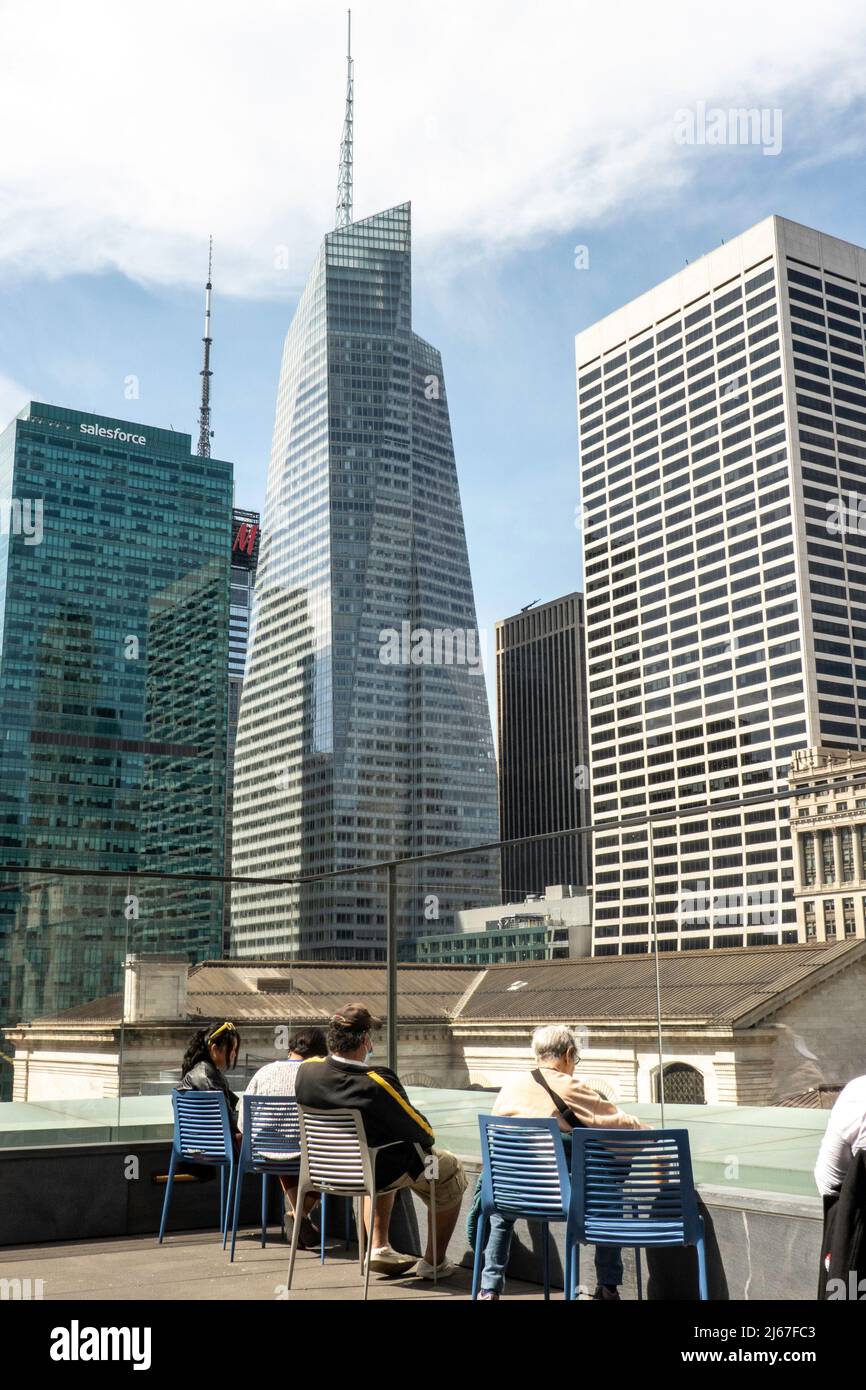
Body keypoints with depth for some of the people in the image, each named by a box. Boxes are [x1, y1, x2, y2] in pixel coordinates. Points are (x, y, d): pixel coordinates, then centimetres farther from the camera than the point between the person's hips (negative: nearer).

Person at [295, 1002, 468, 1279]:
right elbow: (422, 1132, -20)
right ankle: (433, 1263, 29)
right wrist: (426, 1138, 4)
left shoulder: (306, 1070, -17)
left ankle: (378, 1248, 32)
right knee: (451, 1170, 20)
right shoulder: (377, 1083, -34)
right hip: (384, 1173, -6)